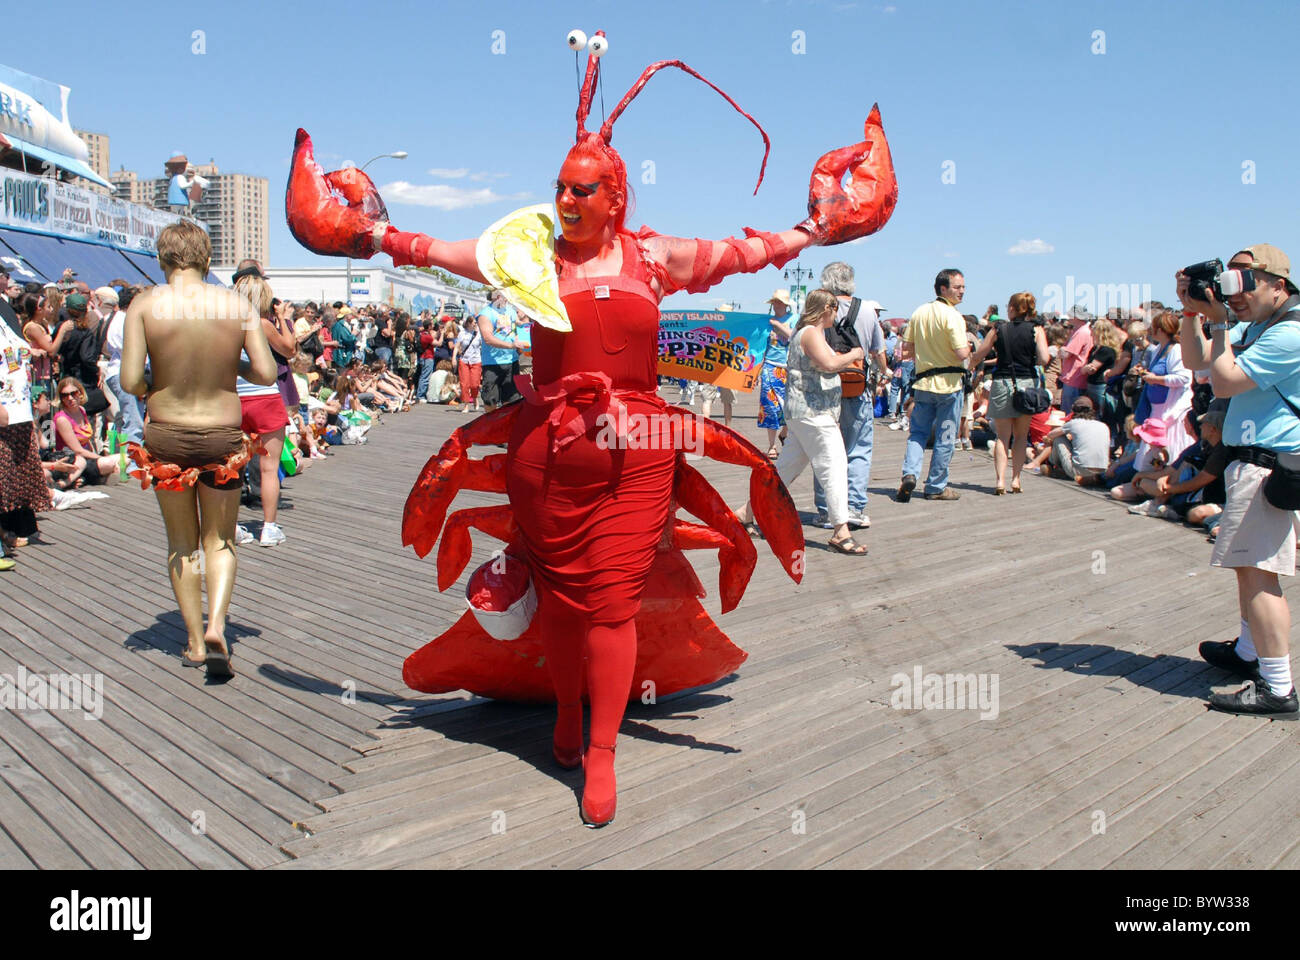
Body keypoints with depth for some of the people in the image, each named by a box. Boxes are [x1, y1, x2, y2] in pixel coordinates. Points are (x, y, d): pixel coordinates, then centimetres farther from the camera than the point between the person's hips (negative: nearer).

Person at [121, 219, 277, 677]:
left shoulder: (145, 304, -9)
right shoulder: (237, 303, -7)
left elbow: (130, 381, -14)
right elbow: (267, 374, -7)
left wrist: (151, 388, 8)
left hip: (167, 437, 0)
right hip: (223, 437, 0)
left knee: (182, 544, 17)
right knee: (219, 542, 16)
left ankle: (195, 642, 23)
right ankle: (216, 624, -5)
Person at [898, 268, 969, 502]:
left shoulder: (919, 312, 6)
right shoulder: (952, 316, -15)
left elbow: (906, 347, 9)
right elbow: (961, 353, -21)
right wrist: (969, 348, 0)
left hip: (922, 381, 5)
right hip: (948, 384, -5)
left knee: (918, 432, 14)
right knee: (945, 438, 6)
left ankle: (909, 472, -7)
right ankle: (936, 487, 13)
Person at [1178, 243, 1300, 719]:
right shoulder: (1255, 327, 14)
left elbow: (1224, 382, -19)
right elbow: (1196, 359, 15)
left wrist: (1219, 321, -12)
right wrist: (1191, 312, 2)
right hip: (1256, 460, 11)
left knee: (1256, 571, -14)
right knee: (1251, 566, 22)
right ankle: (1249, 652, 38)